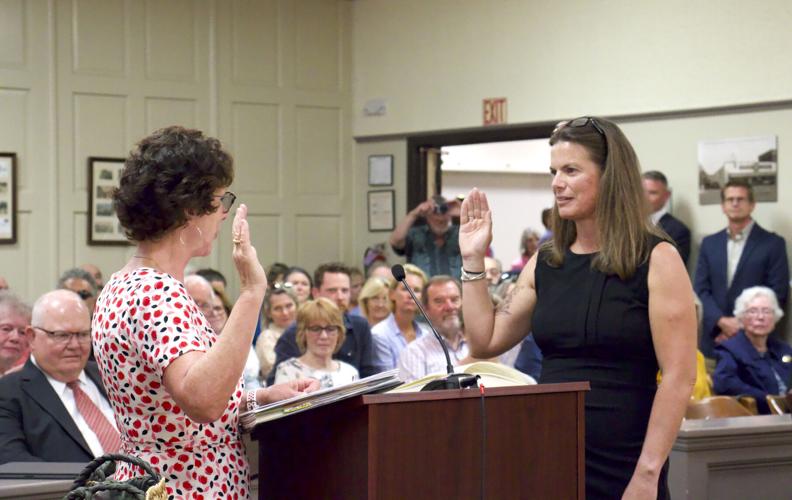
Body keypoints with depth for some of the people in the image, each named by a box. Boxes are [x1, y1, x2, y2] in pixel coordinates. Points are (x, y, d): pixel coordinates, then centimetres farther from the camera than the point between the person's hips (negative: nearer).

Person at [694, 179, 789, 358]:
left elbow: (778, 294, -4)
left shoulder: (773, 243, 1)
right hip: (714, 340, 3)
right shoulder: (709, 243, 13)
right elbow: (701, 289, 7)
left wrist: (744, 326, -10)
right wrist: (722, 321, -10)